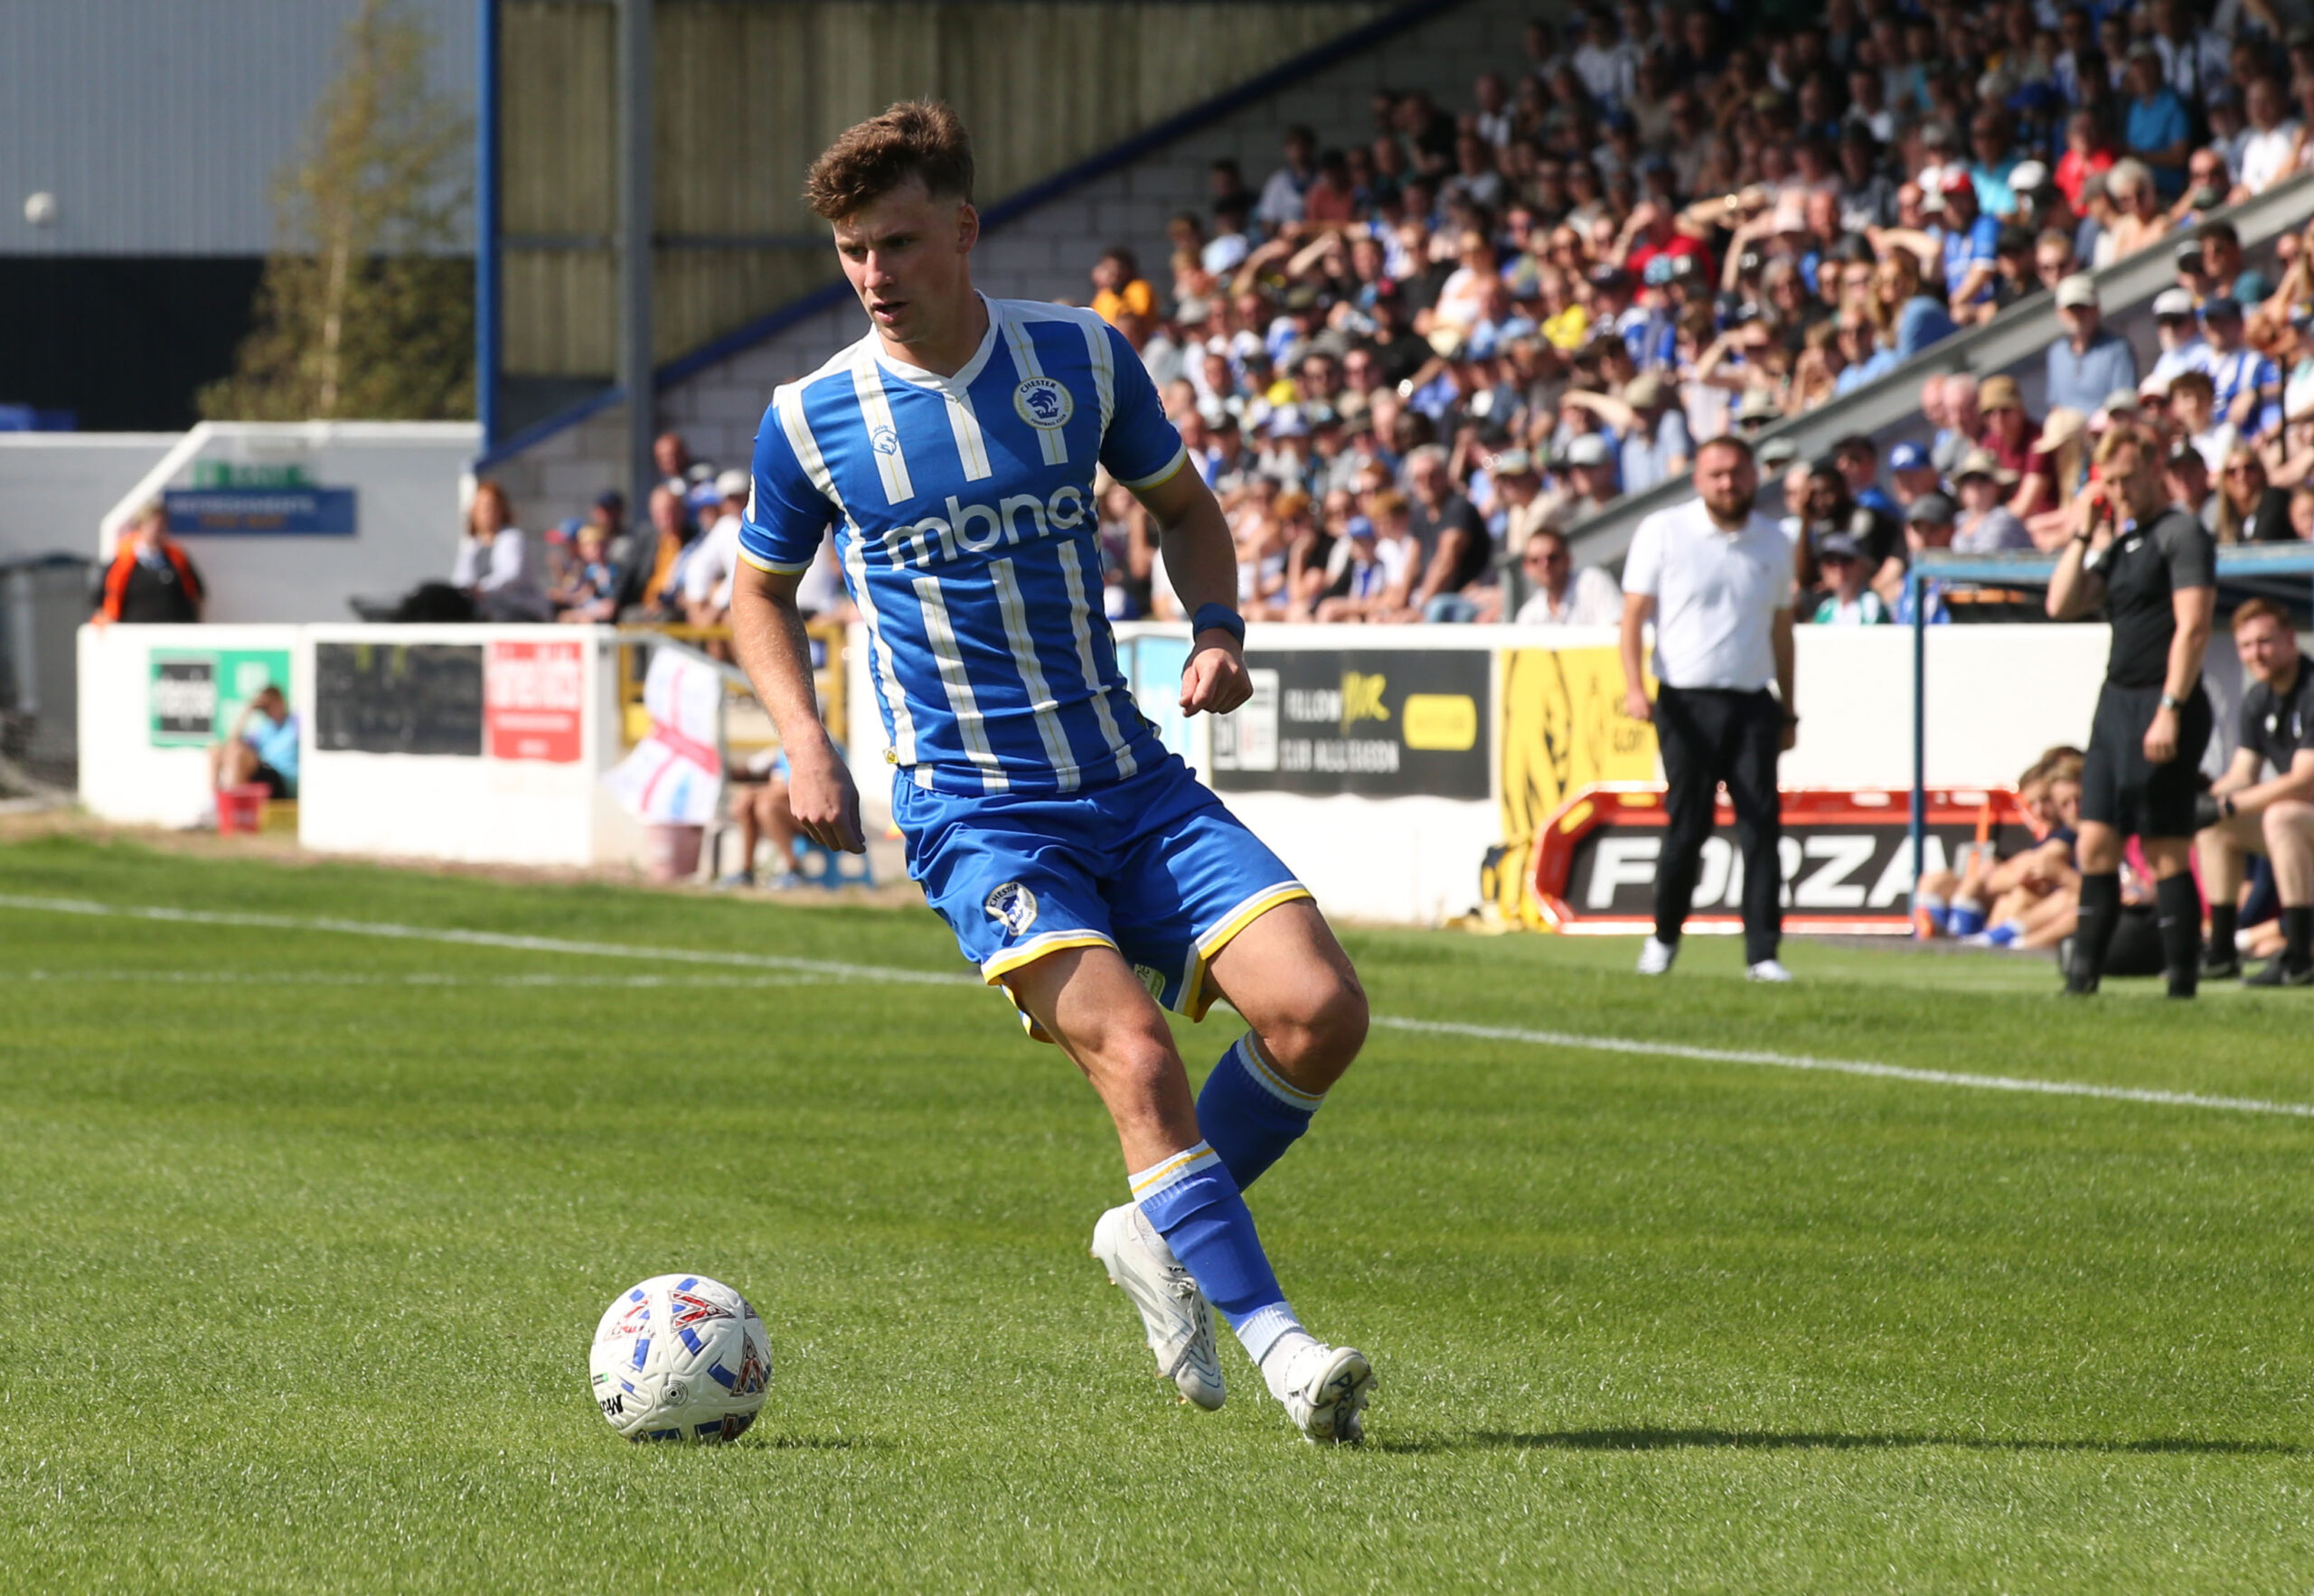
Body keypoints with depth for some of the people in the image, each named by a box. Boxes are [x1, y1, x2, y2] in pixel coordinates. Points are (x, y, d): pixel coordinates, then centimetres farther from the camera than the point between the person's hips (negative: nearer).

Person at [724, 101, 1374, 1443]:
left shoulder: (1083, 358, 1)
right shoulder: (811, 420, -3)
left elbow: (1183, 504, 19)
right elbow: (762, 592, 15)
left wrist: (1217, 631, 0)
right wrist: (807, 748, 0)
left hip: (1135, 781, 3)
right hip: (978, 815, -3)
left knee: (1319, 1007, -13)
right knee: (1135, 1054, -24)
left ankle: (1164, 1233, 10)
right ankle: (1274, 1337, -16)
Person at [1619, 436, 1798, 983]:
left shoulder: (1773, 542, 12)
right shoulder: (1664, 532, 1)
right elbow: (1634, 614, -2)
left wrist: (1787, 711, 18)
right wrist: (1634, 687, -15)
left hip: (1753, 703, 3)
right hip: (1687, 702, -3)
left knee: (1762, 828, -6)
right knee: (1687, 827, -3)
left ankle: (1763, 954, -6)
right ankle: (1664, 936, 18)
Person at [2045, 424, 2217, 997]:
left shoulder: (2181, 534, -8)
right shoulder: (2119, 541, 18)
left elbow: (2193, 627, -16)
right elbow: (2062, 605, 13)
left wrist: (2170, 711, -22)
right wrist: (2085, 532, 7)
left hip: (2161, 703, -8)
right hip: (2116, 702, 8)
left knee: (2166, 850, -7)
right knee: (2096, 842, 4)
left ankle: (2181, 984, -5)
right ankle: (2082, 976, 5)